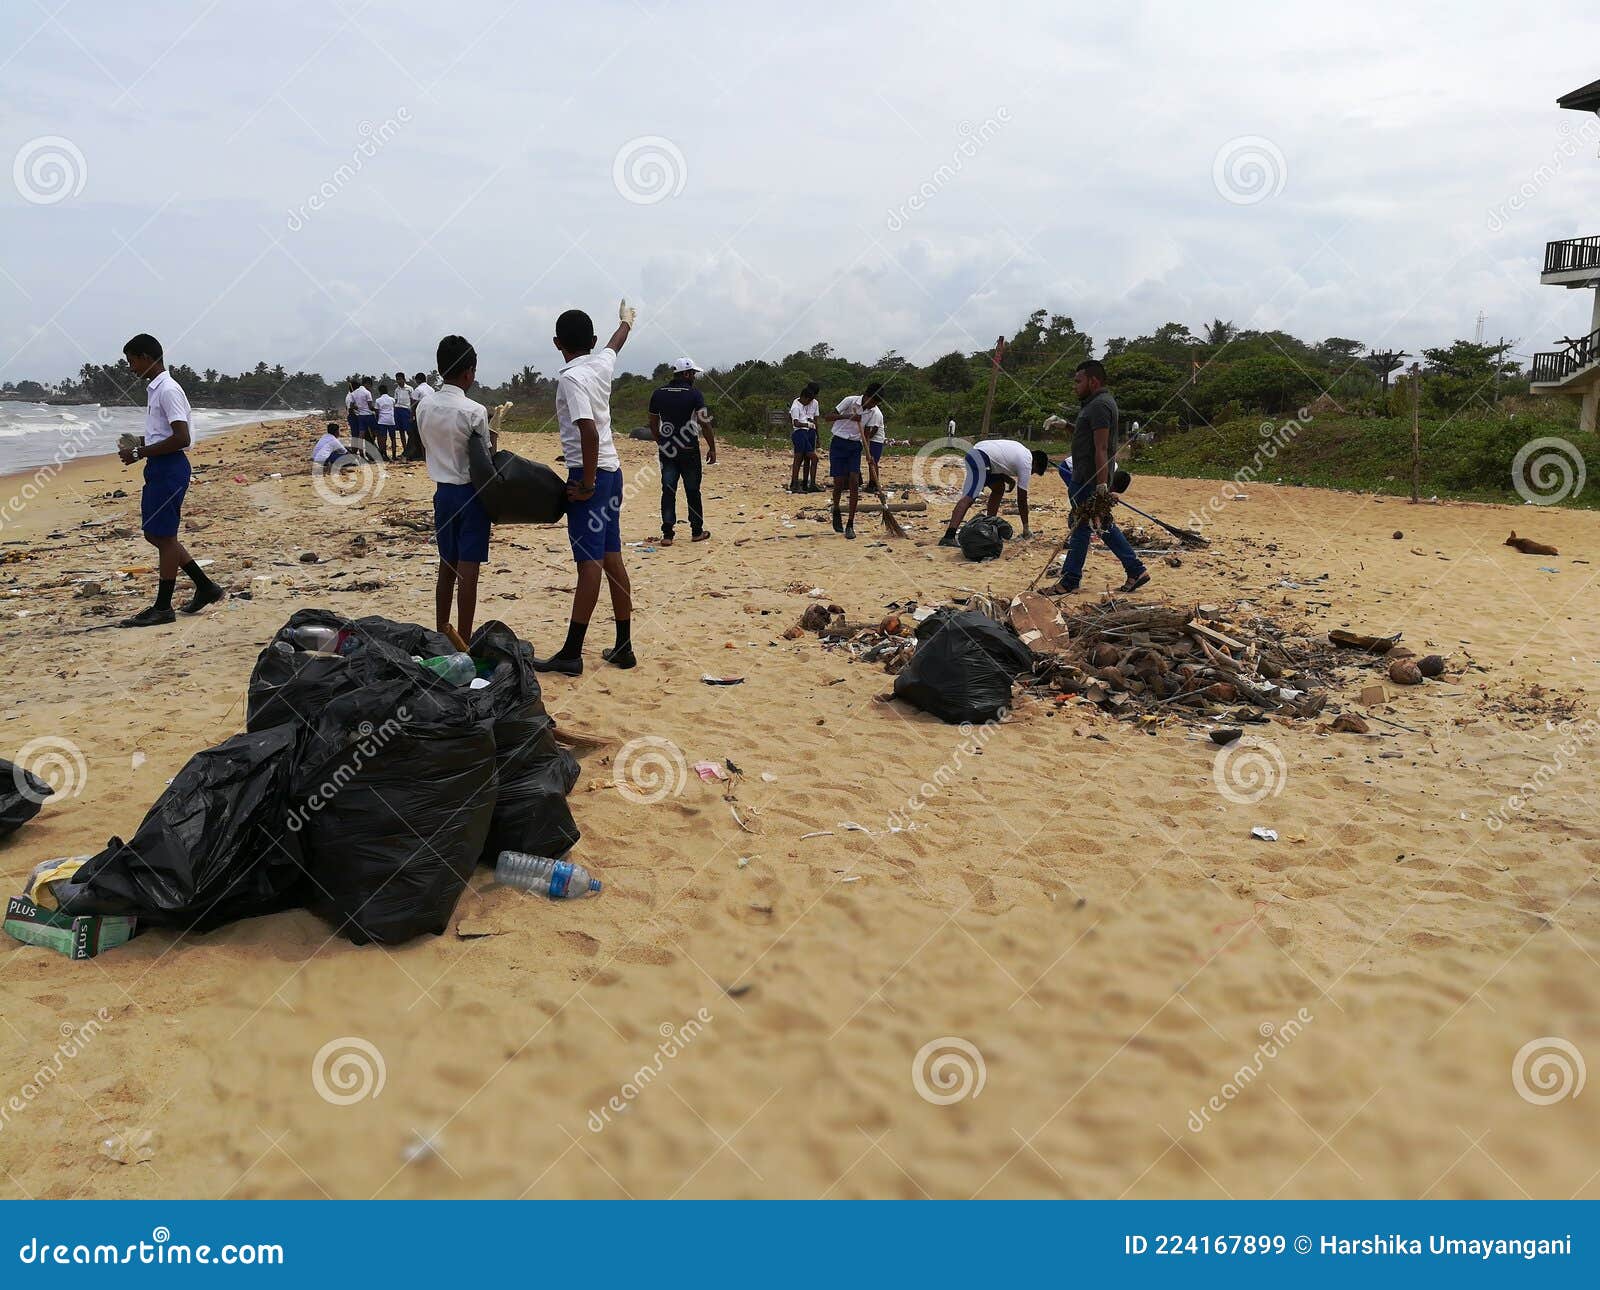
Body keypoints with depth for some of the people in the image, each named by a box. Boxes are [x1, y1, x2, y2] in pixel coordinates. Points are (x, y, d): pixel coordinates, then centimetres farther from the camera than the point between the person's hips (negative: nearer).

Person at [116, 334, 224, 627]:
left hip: (170, 468, -10)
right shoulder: (154, 389, 15)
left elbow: (181, 438, -23)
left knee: (164, 536, -3)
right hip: (158, 468, 10)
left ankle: (163, 608, 4)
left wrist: (139, 453, -17)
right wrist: (138, 447, 9)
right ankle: (205, 587, 19)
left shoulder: (168, 390, -16)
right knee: (154, 534, 13)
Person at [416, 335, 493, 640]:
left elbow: (428, 446, 12)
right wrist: (491, 438, 7)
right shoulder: (474, 411, -16)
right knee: (468, 570, -2)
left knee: (446, 566, 16)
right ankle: (463, 643, 2)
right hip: (470, 493, -6)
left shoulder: (424, 407, 2)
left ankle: (441, 634, 24)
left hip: (442, 491, 6)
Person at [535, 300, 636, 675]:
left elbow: (589, 431, -24)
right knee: (612, 558, 10)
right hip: (611, 470, 8)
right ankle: (623, 647, 14)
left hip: (589, 473, -8)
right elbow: (615, 344, 33)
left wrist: (586, 484, -19)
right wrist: (626, 320, 53)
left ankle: (572, 654, -8)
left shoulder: (571, 377, -14)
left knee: (590, 561, -10)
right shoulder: (603, 363, 9)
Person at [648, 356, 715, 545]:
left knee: (668, 491, 4)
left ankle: (667, 534, -1)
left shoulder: (658, 394, 5)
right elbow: (705, 423, -11)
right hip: (689, 450, -3)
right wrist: (712, 448, -5)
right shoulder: (694, 394, -8)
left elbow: (653, 424, 11)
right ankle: (697, 531, 16)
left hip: (666, 449, 3)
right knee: (692, 490, 7)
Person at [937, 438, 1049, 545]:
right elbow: (1022, 499, 2)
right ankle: (949, 536, -36)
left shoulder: (1023, 451, 24)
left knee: (999, 488, 23)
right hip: (980, 459, -10)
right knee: (968, 498, -21)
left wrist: (1009, 479, 13)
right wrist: (1026, 528, 10)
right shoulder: (1026, 464, -1)